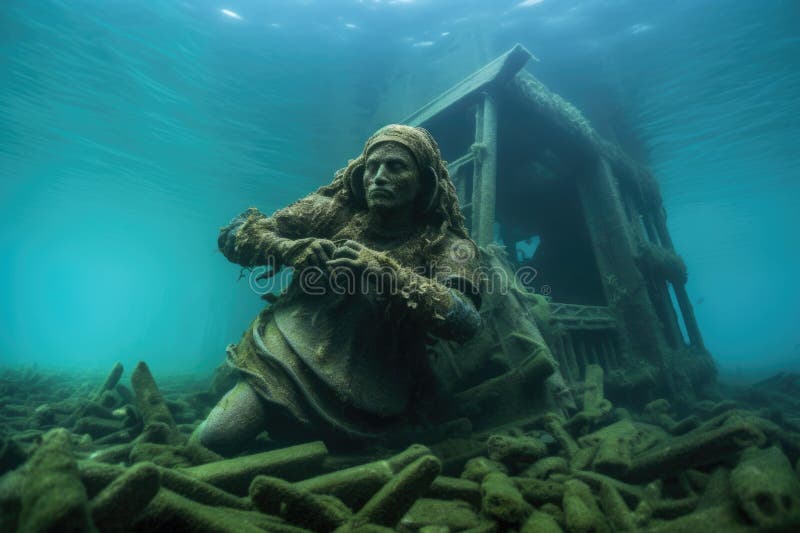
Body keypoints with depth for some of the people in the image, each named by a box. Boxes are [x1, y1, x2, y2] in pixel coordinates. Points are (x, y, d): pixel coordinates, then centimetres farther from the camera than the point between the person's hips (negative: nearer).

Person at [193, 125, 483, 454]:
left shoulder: (445, 244, -4)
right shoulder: (330, 209, 2)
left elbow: (466, 322, -21)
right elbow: (234, 235, 5)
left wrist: (383, 270, -29)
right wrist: (291, 249, -16)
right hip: (287, 362, 1)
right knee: (208, 441, -12)